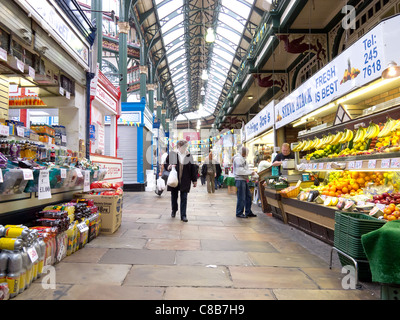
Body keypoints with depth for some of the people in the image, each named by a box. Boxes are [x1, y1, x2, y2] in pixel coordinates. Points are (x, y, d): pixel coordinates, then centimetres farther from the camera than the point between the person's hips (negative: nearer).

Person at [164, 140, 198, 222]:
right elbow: (165, 164, 7)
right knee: (174, 196, 13)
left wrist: (194, 180, 5)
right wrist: (168, 167, -16)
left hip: (185, 181, 0)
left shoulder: (189, 156, 3)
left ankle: (183, 215, 9)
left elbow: (193, 168, 5)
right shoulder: (172, 154, -1)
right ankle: (174, 210, 39)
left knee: (184, 198, 1)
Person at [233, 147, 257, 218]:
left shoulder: (242, 158, 20)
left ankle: (248, 212, 22)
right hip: (240, 180, -10)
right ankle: (239, 213, 5)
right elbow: (240, 171, -20)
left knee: (248, 196, 13)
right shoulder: (238, 158, -13)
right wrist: (250, 172, -12)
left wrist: (251, 172, 8)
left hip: (244, 180, 11)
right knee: (241, 197, -5)